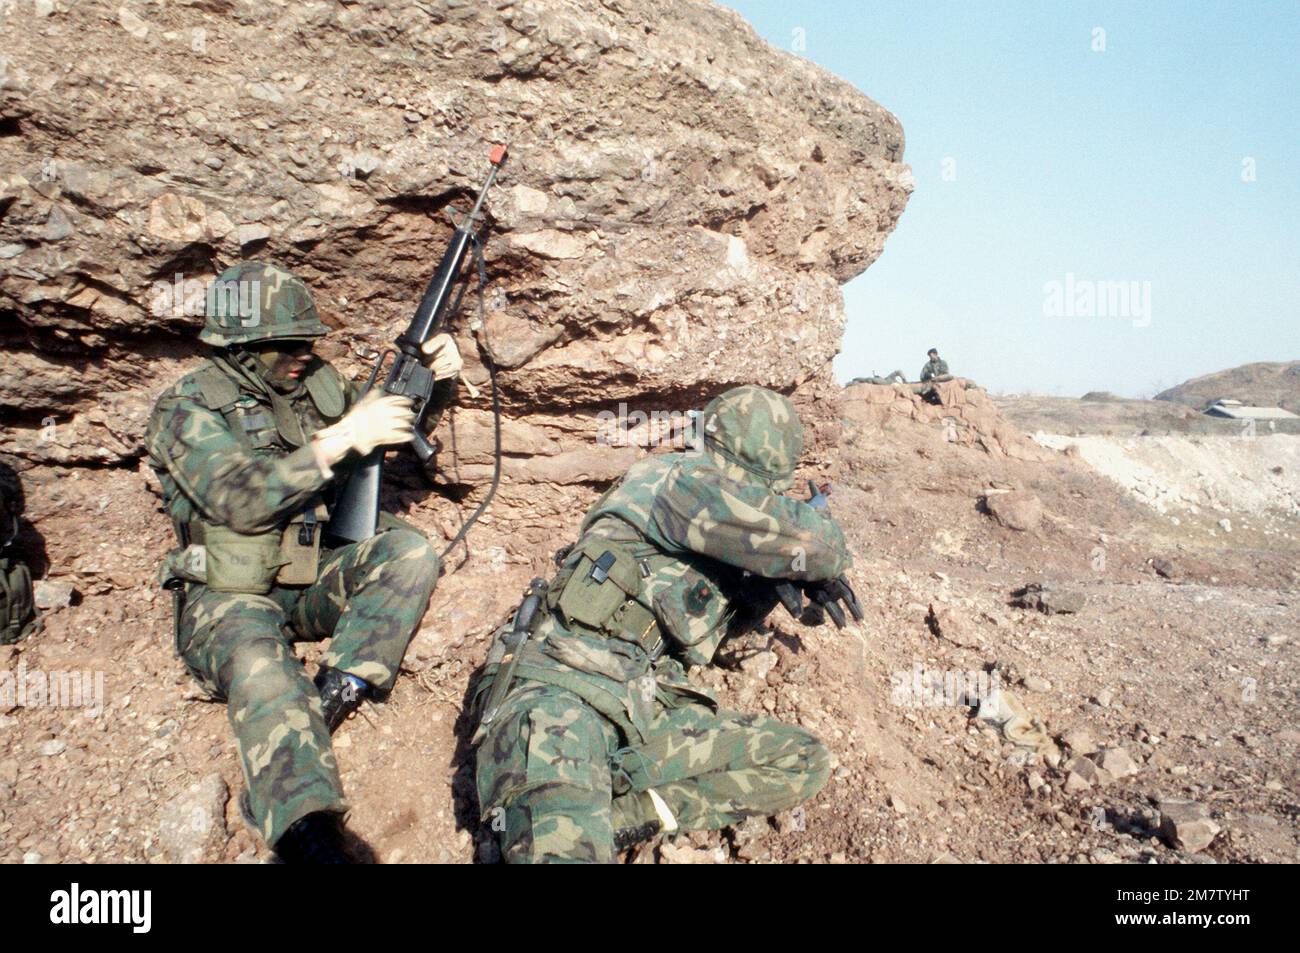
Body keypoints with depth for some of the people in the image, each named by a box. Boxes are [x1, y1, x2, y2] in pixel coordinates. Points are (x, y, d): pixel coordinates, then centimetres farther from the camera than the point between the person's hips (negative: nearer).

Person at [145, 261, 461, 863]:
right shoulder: (189, 408, -10)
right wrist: (339, 442, -30)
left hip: (312, 579, 6)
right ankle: (310, 837, -52)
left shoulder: (316, 383, 7)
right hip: (231, 595, -5)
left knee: (408, 551, -18)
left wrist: (437, 382, -3)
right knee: (260, 665, -36)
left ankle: (330, 699, -28)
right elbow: (241, 500, -26)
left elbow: (397, 423, 18)